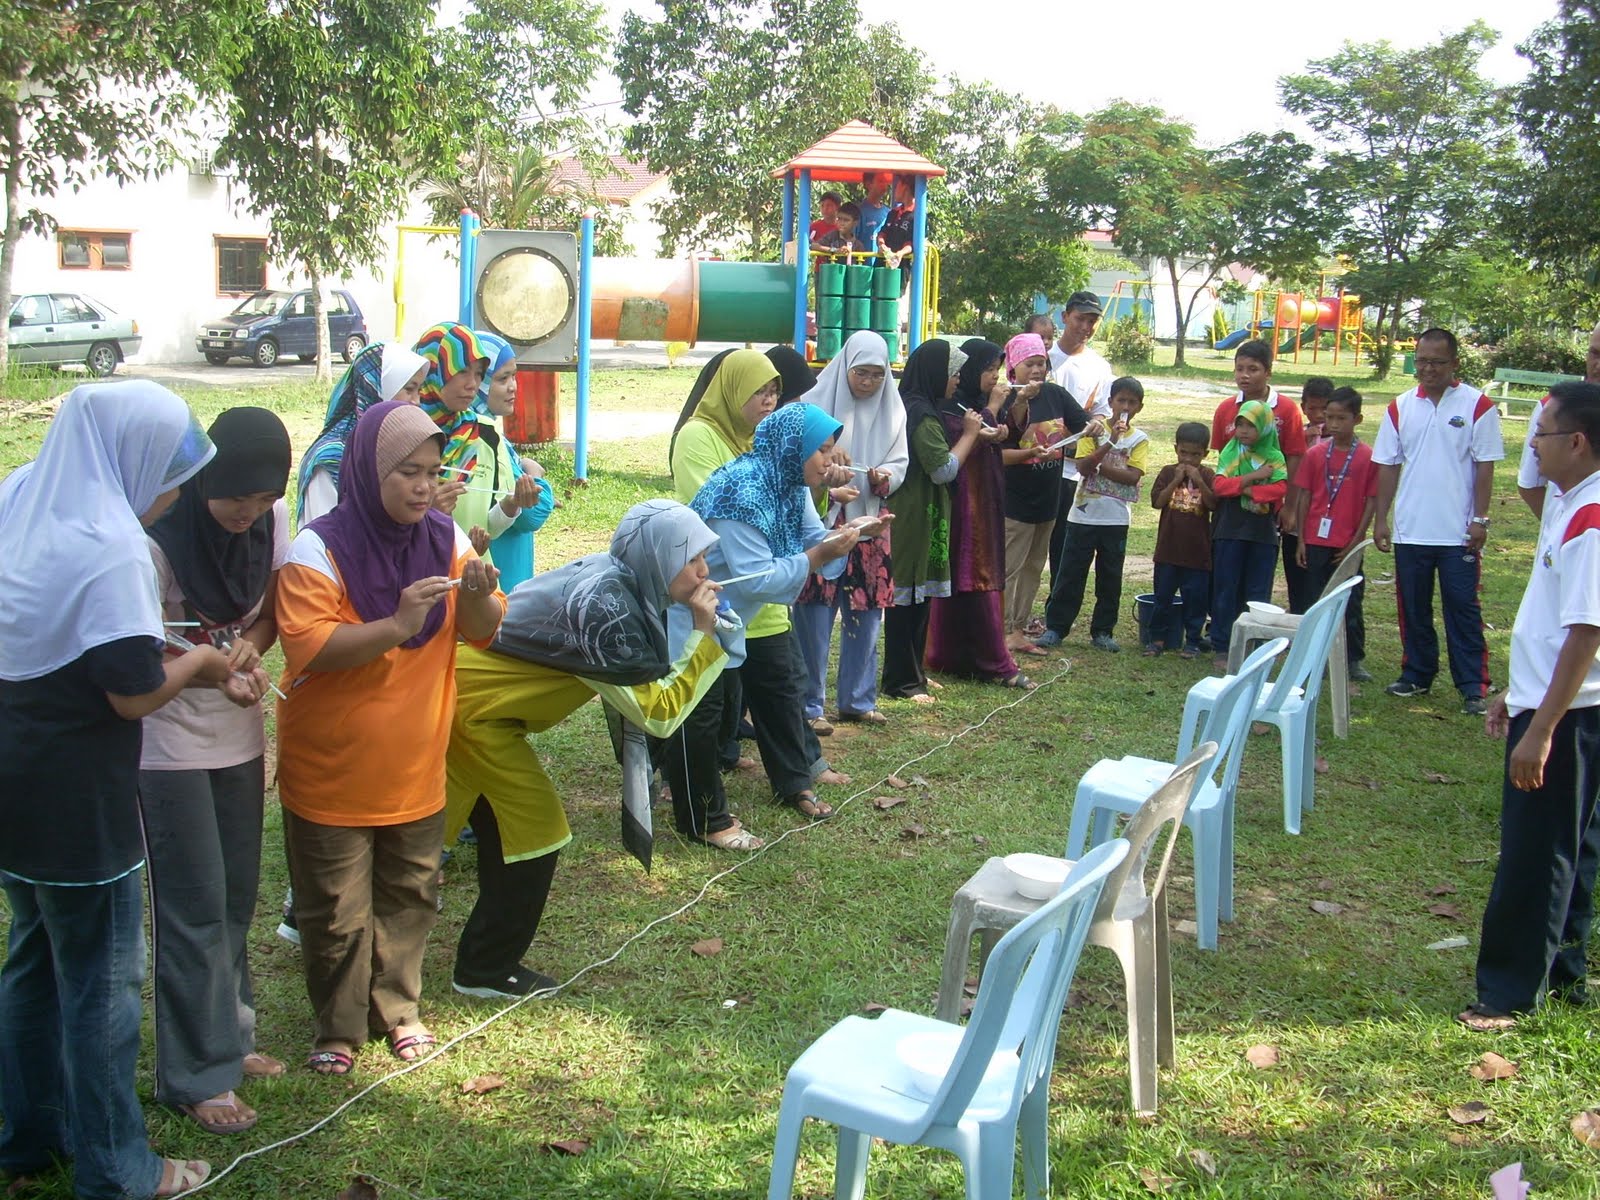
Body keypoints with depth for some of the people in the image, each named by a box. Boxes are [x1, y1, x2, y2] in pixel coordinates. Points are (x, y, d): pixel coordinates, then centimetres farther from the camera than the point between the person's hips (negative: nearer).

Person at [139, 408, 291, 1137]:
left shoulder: (272, 519, -6)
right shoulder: (159, 537, -22)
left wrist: (250, 649, -17)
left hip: (239, 735, 5)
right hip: (170, 743, -5)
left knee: (237, 897, 13)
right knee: (194, 907, 0)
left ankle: (227, 1038, 29)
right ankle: (197, 1075, 12)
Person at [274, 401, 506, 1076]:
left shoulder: (445, 538, 0)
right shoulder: (319, 550, -16)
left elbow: (482, 633, 2)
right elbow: (308, 647, -26)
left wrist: (479, 596, -20)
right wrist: (397, 626, -36)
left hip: (415, 769, 5)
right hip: (332, 773, -4)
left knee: (408, 897, 16)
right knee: (337, 913, 6)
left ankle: (397, 1007, 35)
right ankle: (338, 1027, 25)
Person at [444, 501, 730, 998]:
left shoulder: (611, 578, 1)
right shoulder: (604, 607, -25)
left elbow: (648, 682, 8)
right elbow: (659, 714, -20)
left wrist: (701, 631, -2)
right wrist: (705, 634, -18)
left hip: (469, 691, 9)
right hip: (473, 707, -9)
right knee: (536, 831, 0)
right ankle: (486, 970, 14)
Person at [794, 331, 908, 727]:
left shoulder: (892, 409, 6)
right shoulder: (818, 402, -8)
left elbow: (900, 461, 8)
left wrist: (884, 478, -14)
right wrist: (828, 491, -19)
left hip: (869, 526, 4)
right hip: (819, 524, -4)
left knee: (866, 615, 9)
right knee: (814, 617, -2)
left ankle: (857, 700, 22)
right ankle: (808, 704, 9)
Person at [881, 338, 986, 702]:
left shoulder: (911, 408, 12)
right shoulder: (922, 415, -18)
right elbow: (944, 469, -18)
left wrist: (969, 434, 9)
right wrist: (969, 433, -7)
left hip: (914, 515, 10)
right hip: (915, 518, -10)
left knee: (917, 596, 15)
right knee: (908, 595, -3)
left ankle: (911, 672, 23)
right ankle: (901, 680, 3)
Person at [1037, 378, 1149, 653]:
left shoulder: (1139, 439, 3)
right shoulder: (1094, 430, 0)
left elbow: (1133, 476, -10)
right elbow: (1083, 466, -13)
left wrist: (1098, 466, -13)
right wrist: (1109, 443, -21)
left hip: (1116, 519, 2)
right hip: (1084, 514, -1)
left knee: (1110, 577, 7)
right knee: (1070, 573, 2)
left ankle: (1102, 632, 16)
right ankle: (1055, 627, 8)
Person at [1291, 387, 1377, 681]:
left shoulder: (1368, 457, -5)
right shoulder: (1315, 454, 1)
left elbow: (1372, 501, -3)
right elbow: (1304, 496, 4)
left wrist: (1356, 540, -7)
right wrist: (1301, 539, 1)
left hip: (1348, 545, -2)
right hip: (1316, 541, 2)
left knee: (1351, 604, 5)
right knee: (1314, 601, 9)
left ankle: (1354, 659, 14)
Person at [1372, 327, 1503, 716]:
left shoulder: (1478, 406, -4)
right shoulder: (1401, 408, 6)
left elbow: (1485, 467, -4)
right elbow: (1388, 466, 8)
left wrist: (1480, 519, -9)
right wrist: (1381, 519, 3)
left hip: (1458, 533, -4)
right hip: (1410, 530, 4)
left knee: (1463, 609, -1)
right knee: (1413, 609, 11)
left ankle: (1473, 688, 3)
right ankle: (1417, 675, 23)